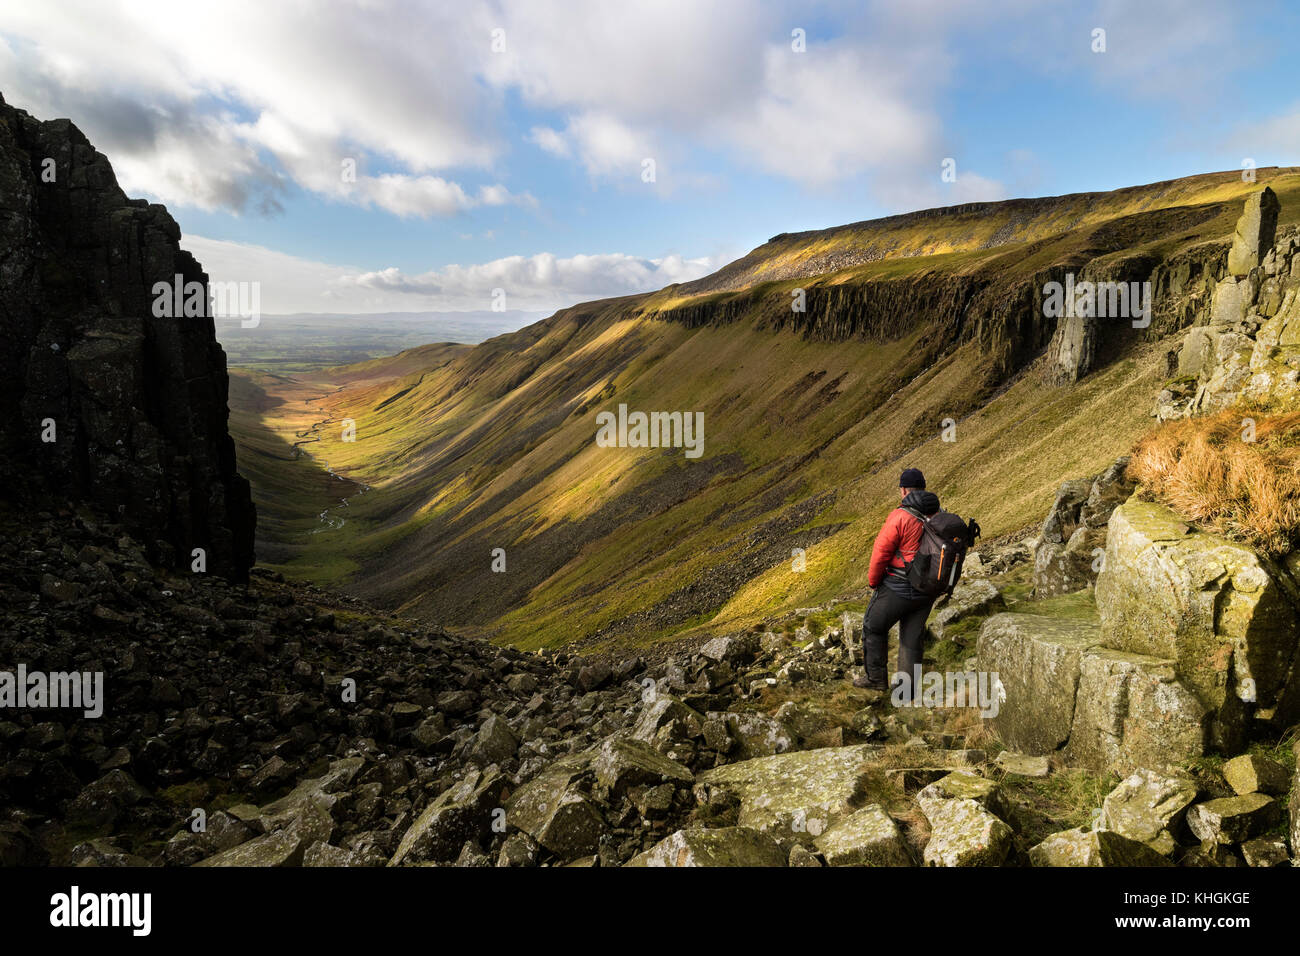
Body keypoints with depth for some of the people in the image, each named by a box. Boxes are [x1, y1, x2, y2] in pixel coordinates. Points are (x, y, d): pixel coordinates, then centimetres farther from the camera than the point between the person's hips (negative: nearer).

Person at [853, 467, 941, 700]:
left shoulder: (900, 517, -18)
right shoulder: (938, 515, 2)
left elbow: (881, 552, -16)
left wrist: (873, 581, -1)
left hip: (898, 589, -6)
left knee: (874, 627, 14)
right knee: (912, 637, 14)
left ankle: (876, 678, 21)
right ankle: (906, 689, 19)